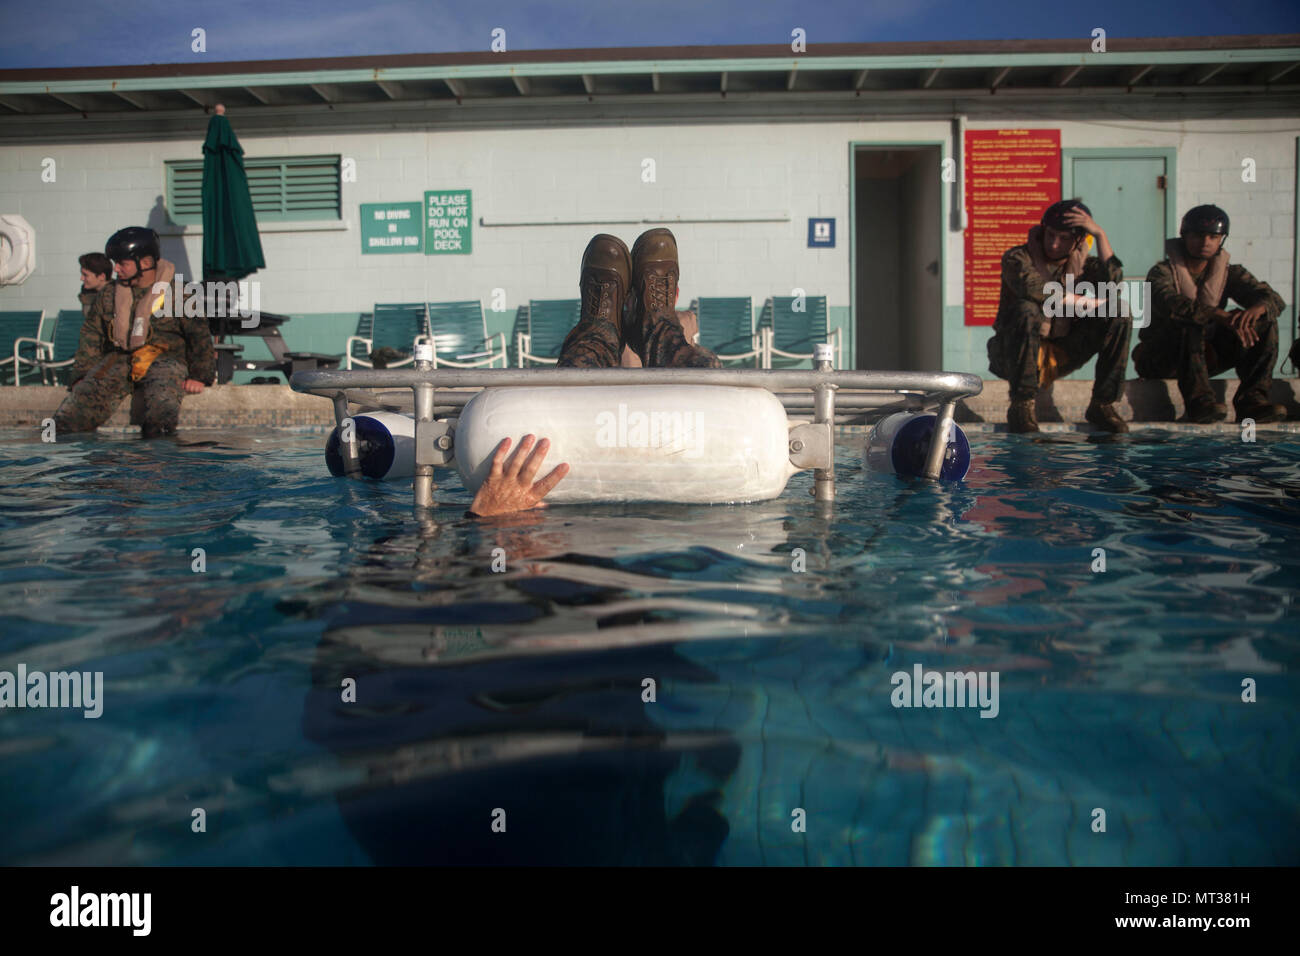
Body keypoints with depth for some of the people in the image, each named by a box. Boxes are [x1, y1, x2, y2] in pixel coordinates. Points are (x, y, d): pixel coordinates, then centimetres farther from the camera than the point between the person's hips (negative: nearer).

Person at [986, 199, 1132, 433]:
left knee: (1120, 315, -9)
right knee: (1027, 310, -34)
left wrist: (1100, 234, -18)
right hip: (1014, 356, -4)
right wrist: (1085, 302, -20)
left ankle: (1102, 405, -7)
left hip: (1059, 358, 5)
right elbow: (1032, 287, -29)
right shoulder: (1017, 257, -6)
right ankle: (1021, 406, -27)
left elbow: (1113, 282, -16)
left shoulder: (1082, 263, 6)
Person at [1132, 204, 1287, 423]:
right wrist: (1222, 316, -46)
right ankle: (1198, 399, -41)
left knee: (1264, 321, -12)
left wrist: (1256, 309, -34)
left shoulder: (1228, 273, 6)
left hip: (1205, 356, 6)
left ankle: (1252, 399, -24)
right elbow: (1171, 304, -33)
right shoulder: (1163, 272, -10)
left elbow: (1275, 299, -8)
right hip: (1158, 356, -5)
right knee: (1191, 324, -35)